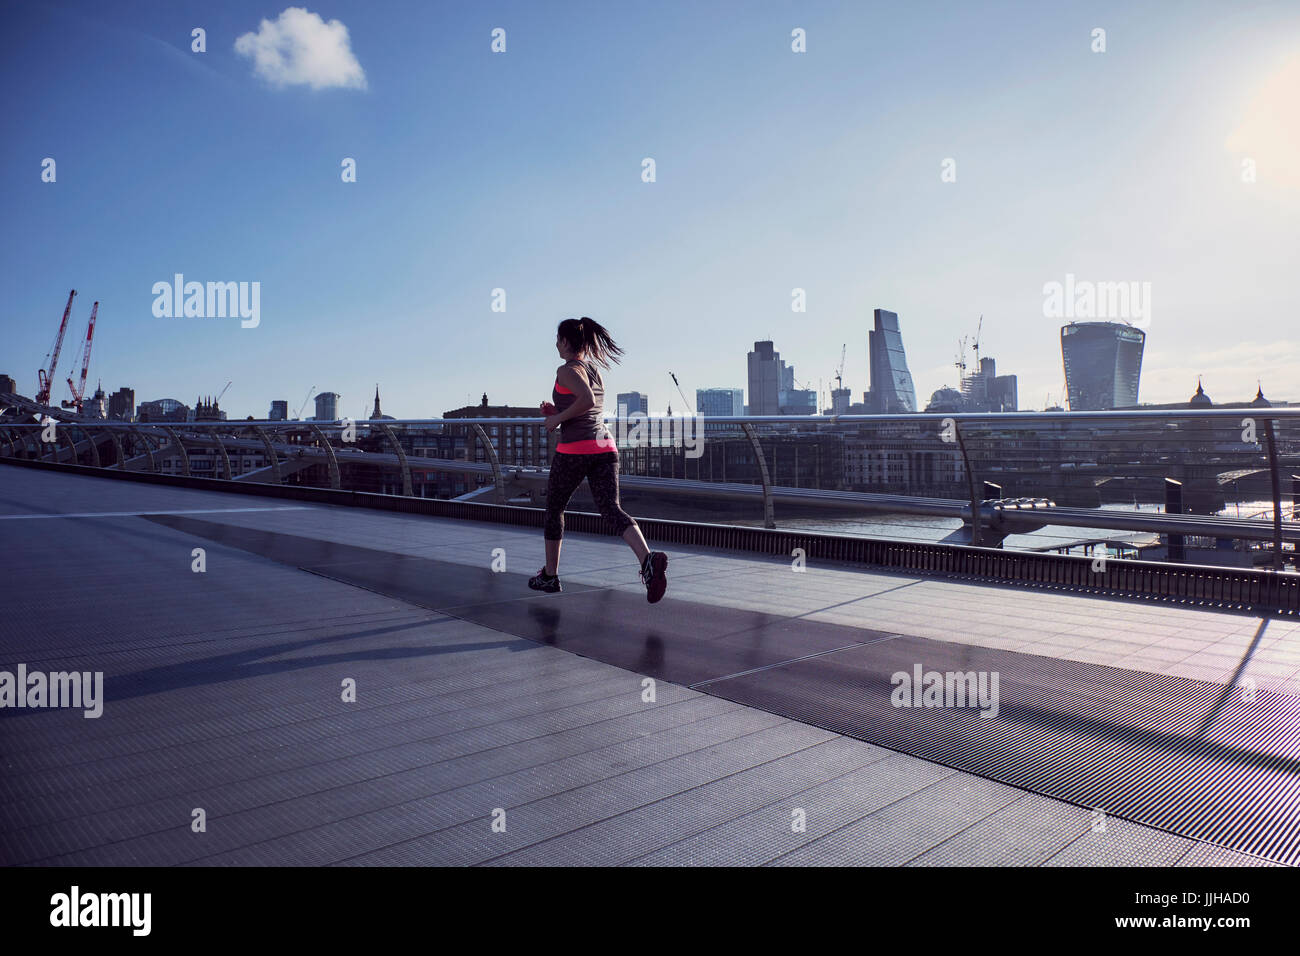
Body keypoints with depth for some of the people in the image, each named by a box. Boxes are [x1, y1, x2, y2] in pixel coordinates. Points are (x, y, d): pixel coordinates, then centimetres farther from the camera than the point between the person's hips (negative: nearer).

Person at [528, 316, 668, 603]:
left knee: (553, 509, 14)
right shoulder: (595, 370, 20)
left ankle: (550, 575, 27)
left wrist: (558, 418, -10)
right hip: (605, 446, 6)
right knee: (612, 509, -7)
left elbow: (587, 400, -22)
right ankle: (648, 559, -33)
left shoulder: (567, 370, -5)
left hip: (573, 450, -6)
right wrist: (556, 412, 19)